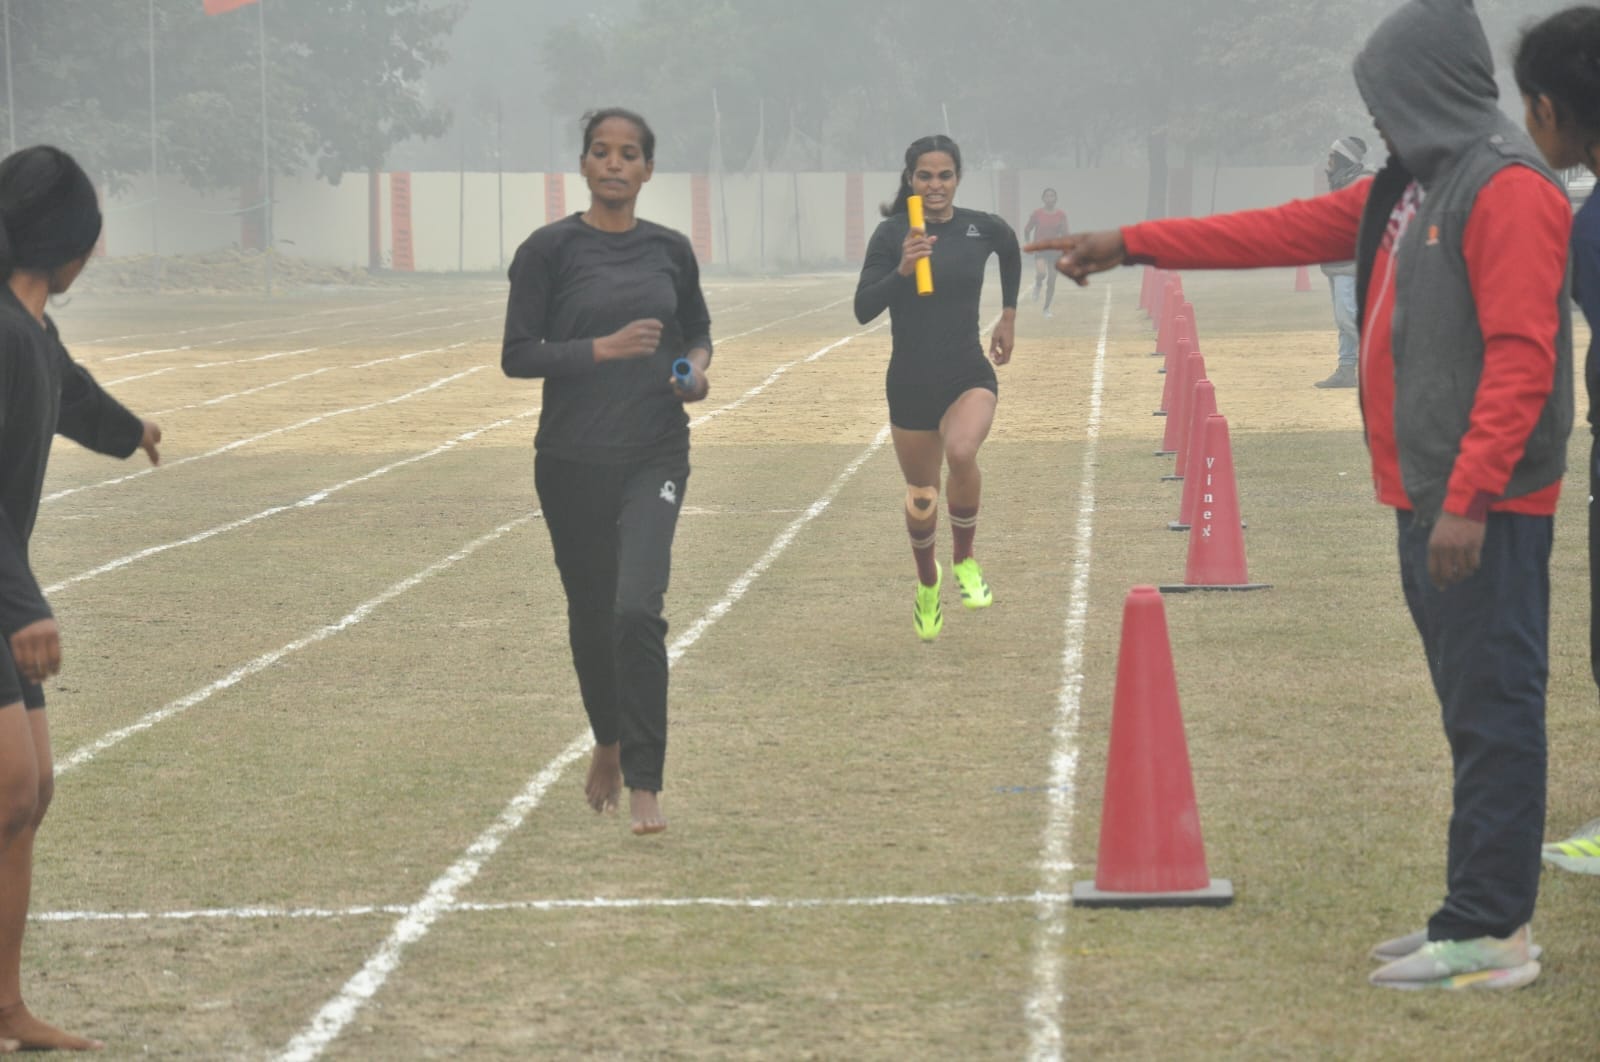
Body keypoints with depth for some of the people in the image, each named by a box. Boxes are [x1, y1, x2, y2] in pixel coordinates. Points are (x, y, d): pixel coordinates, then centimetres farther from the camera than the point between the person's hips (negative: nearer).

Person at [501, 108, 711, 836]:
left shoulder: (670, 250, 5)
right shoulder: (550, 249, -4)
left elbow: (697, 329, 21)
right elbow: (517, 355, -6)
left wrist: (697, 367, -2)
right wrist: (604, 347, -18)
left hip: (655, 455, 0)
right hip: (573, 461, 0)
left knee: (637, 608, -16)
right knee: (590, 614, 12)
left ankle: (644, 784, -10)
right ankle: (608, 746, 39)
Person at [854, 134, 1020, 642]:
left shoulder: (983, 229, -4)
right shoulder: (893, 233, -9)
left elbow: (1011, 251, 21)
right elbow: (863, 309, -16)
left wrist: (1009, 315, 21)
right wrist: (901, 270, -31)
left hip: (969, 377, -1)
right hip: (910, 384, 1)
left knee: (961, 453, -32)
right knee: (921, 498, 13)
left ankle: (965, 561, -7)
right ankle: (928, 585, 44)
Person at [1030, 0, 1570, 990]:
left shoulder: (1508, 188, -14)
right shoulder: (1410, 185, 17)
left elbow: (1520, 358, -20)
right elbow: (1286, 231, 23)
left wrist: (1468, 500, -23)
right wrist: (1132, 244, 23)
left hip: (1486, 508, -9)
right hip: (1427, 498, 10)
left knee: (1493, 711, -7)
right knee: (1472, 711, 11)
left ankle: (1490, 937, -6)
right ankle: (1479, 915, 16)